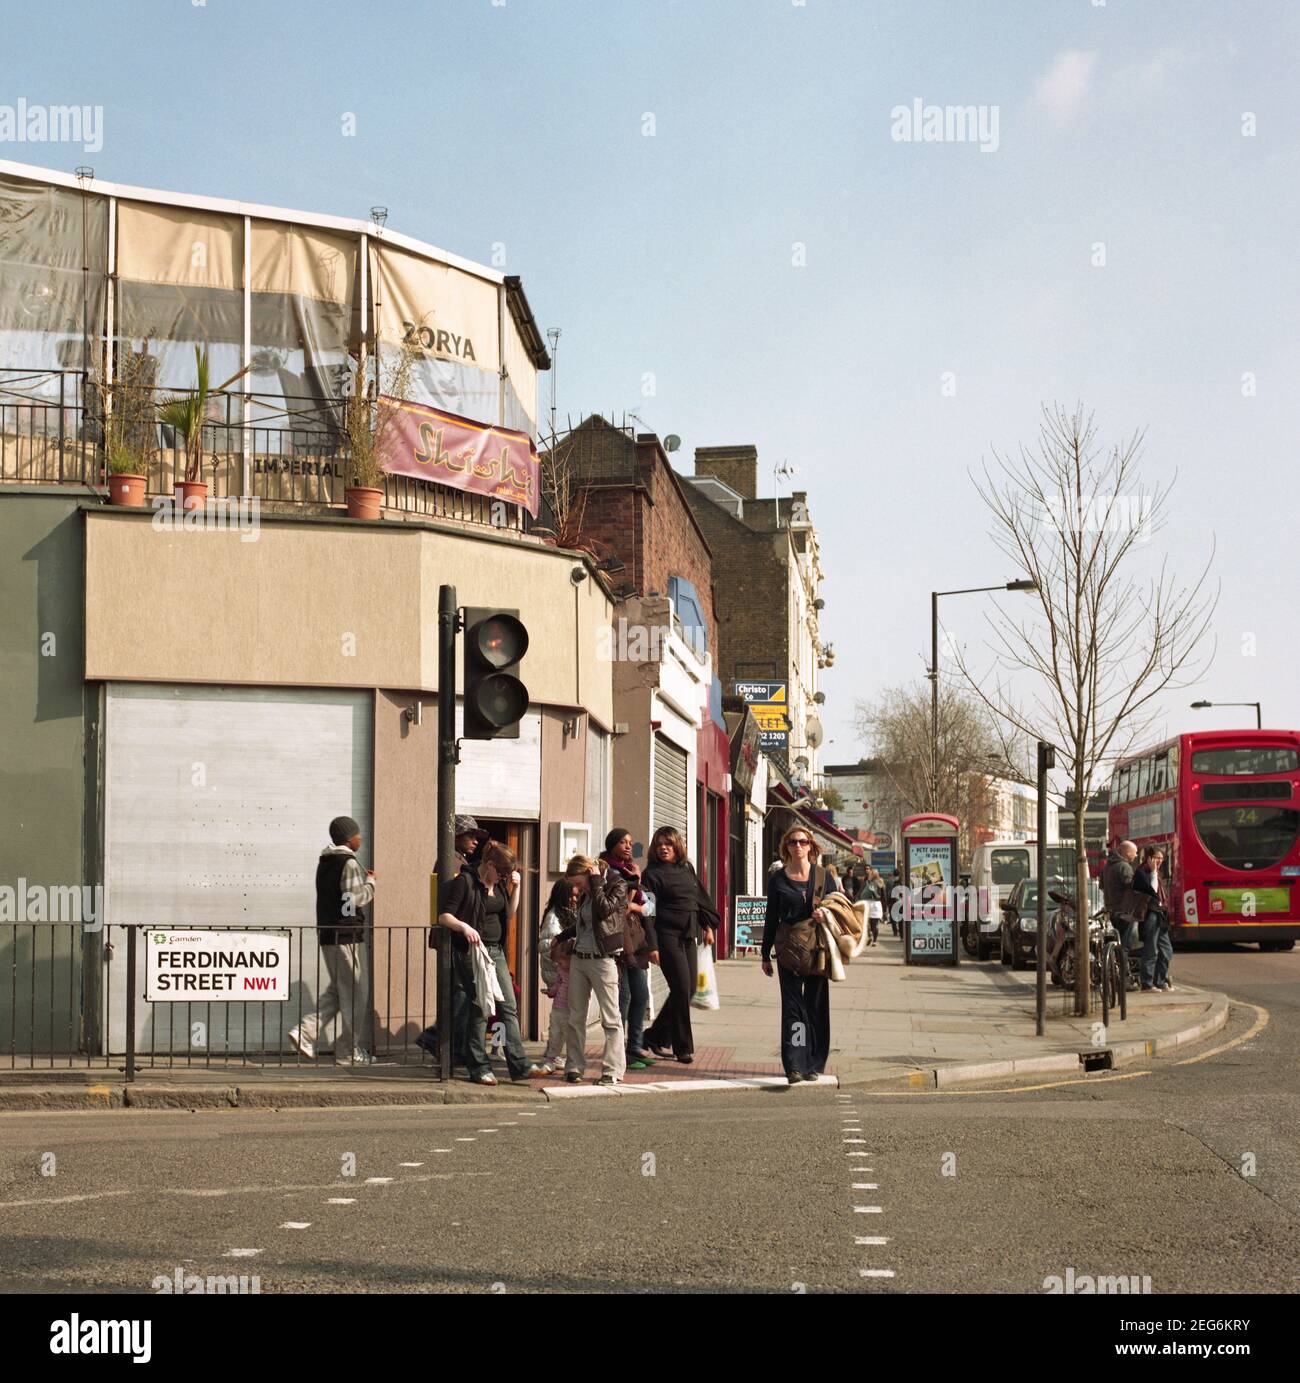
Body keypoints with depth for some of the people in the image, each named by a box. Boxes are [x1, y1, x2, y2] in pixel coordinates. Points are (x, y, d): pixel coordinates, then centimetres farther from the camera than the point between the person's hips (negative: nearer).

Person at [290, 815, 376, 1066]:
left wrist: (363, 880, 17)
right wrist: (370, 883, -3)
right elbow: (354, 899, -19)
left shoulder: (325, 862, 15)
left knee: (337, 990, 17)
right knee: (355, 993, 0)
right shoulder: (349, 863, -13)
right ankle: (350, 1050, 4)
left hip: (327, 934, 9)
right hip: (348, 936, -9)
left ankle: (306, 1032, 3)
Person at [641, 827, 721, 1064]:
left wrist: (708, 924, 16)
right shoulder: (652, 874, -6)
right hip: (667, 935, -7)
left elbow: (701, 898, 23)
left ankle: (657, 1036, 22)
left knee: (689, 989, 7)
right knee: (681, 988, -10)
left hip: (689, 935, 7)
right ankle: (683, 1048, -1)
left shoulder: (687, 868, 14)